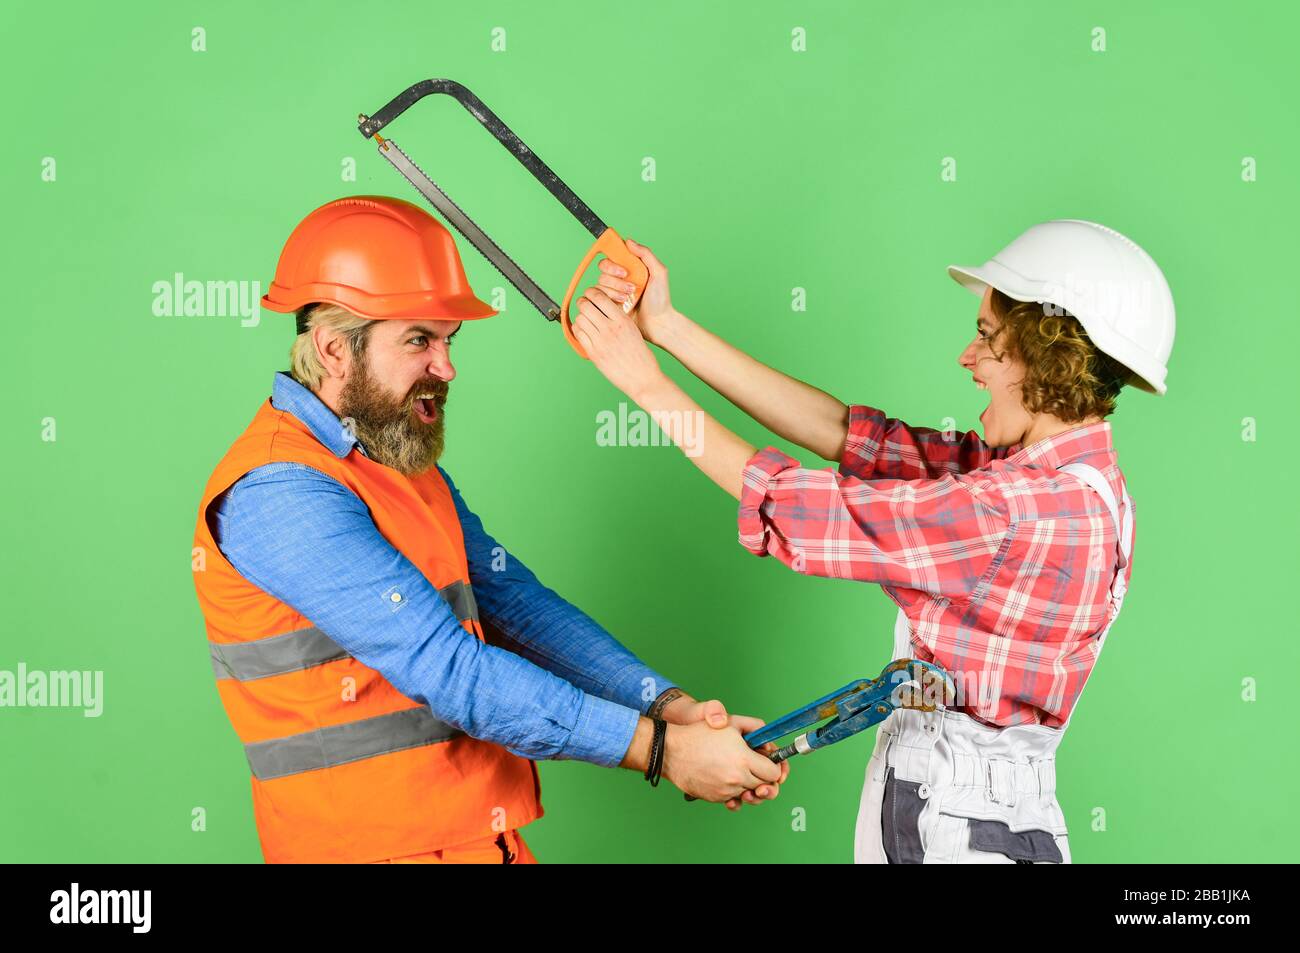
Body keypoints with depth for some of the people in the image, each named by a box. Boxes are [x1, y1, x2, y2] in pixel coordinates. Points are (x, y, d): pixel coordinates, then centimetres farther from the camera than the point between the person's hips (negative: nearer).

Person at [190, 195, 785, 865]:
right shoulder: (276, 496, -19)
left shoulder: (407, 463, 10)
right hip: (372, 844, -8)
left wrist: (666, 705, -8)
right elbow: (448, 671, -24)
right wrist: (657, 748, -23)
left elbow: (514, 601, 4)